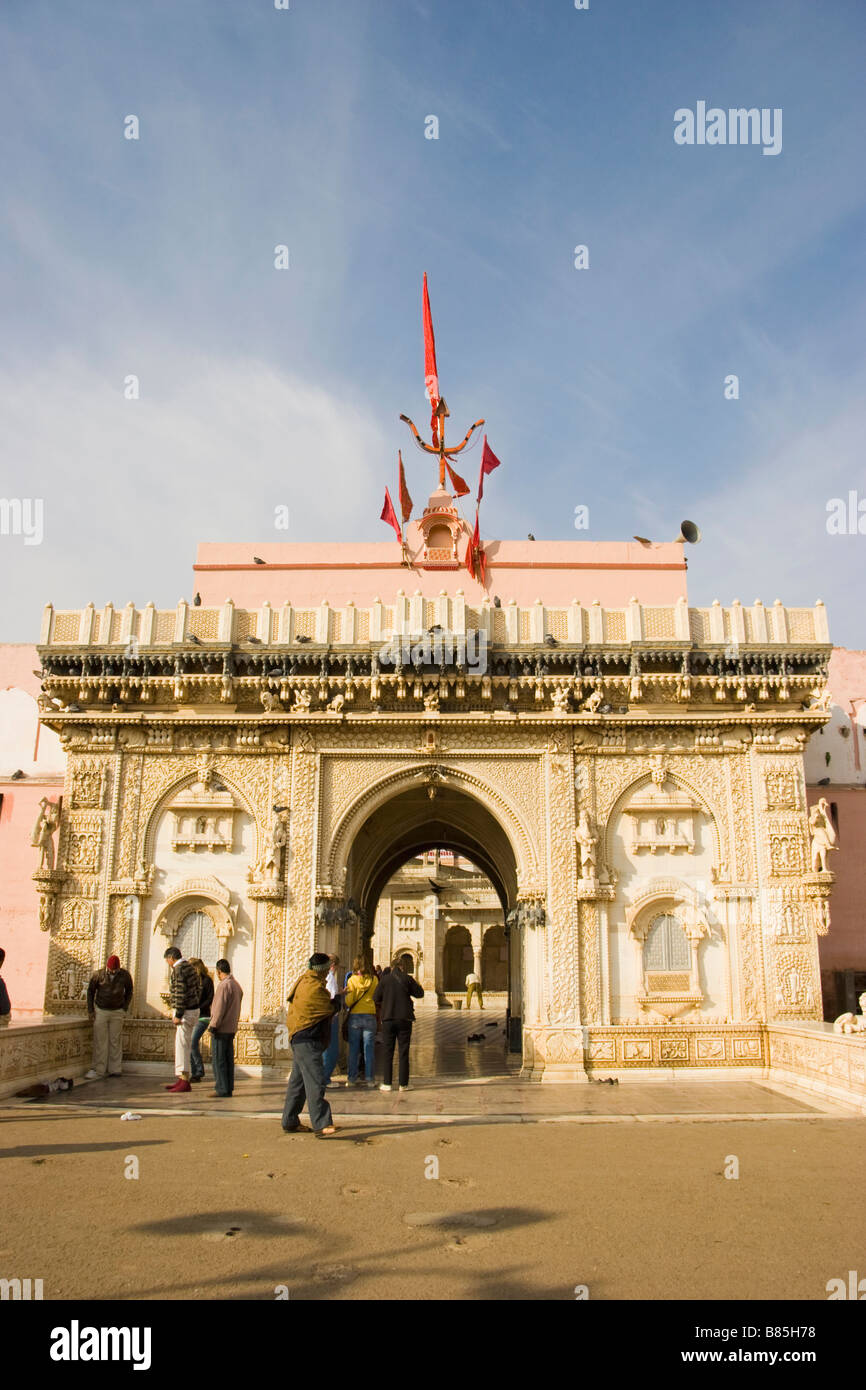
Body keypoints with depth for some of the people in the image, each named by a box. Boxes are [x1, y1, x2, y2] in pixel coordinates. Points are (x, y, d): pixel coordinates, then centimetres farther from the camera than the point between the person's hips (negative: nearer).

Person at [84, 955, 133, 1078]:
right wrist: (91, 1011, 2)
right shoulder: (98, 975, -11)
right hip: (100, 1011, -1)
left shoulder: (125, 975, -8)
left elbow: (129, 991, 9)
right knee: (100, 1041, -1)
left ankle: (115, 1069, 8)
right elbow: (90, 991, 4)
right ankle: (98, 1069, 3)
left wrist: (125, 1009, 4)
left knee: (115, 1041, 3)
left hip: (117, 1012, 1)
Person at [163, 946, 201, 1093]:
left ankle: (185, 1082, -8)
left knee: (182, 1046, -8)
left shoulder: (178, 969, -14)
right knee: (181, 1046, 15)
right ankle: (181, 1079, 19)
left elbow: (180, 993, -21)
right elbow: (198, 989, 18)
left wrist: (178, 1015, -18)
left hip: (185, 1012, -10)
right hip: (194, 1009, 10)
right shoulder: (191, 967, 15)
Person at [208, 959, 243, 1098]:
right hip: (232, 1029, 9)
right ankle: (229, 1088, 13)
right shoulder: (237, 985, 14)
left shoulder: (224, 985, -15)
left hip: (221, 1029, -9)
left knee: (218, 1059, -4)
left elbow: (219, 1008, -18)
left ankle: (221, 1088, -4)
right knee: (228, 1059, 11)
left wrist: (213, 1025, -15)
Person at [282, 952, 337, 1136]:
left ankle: (290, 1122, 22)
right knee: (315, 1082, -14)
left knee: (298, 1081, 15)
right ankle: (321, 1124, -18)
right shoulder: (315, 988, -18)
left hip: (300, 1039, 11)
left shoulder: (304, 981, 14)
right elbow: (330, 1009, -8)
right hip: (307, 1040, -11)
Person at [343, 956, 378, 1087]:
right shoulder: (374, 979, 0)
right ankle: (369, 1078, 5)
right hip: (370, 1016, 1)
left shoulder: (352, 980, -5)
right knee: (369, 1049, 5)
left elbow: (349, 1001, -7)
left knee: (353, 1049, 7)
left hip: (355, 1016, -1)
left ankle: (352, 1078, 8)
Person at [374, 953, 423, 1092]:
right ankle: (403, 1084, 7)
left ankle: (387, 1083, 7)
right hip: (404, 1019, -1)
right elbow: (420, 994, 4)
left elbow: (376, 998, 1)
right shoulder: (407, 979, -6)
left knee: (387, 1052, 8)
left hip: (388, 1019, 1)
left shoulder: (385, 979, -3)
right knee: (404, 1052, 6)